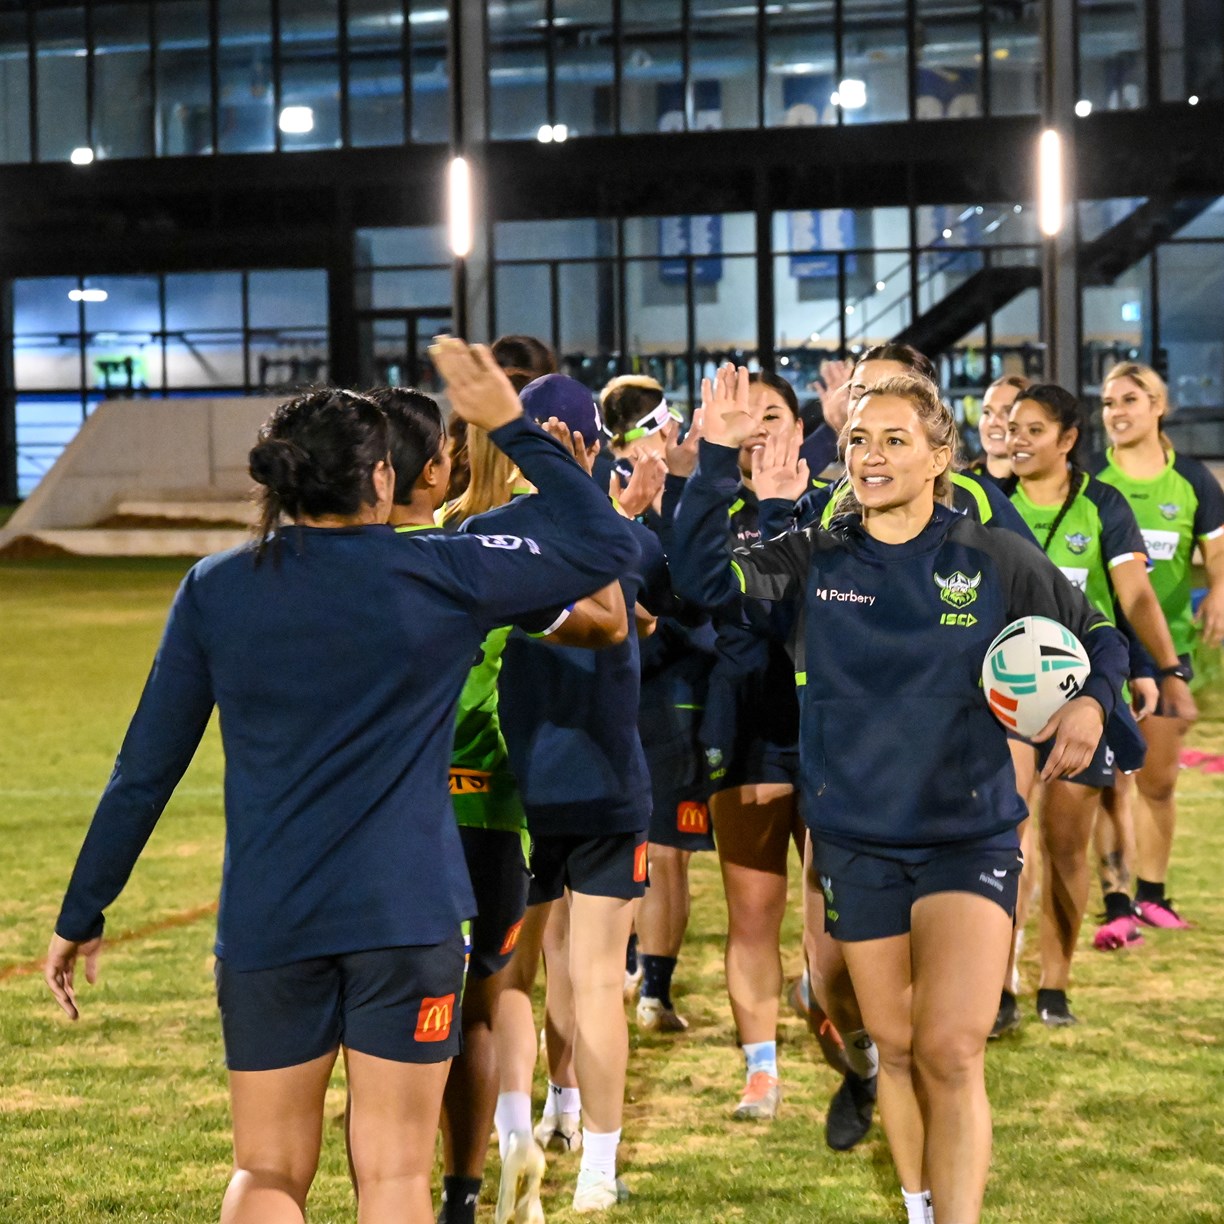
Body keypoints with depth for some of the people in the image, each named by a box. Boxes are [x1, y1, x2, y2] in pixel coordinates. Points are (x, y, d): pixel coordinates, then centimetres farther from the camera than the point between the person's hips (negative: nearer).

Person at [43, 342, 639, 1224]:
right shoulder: (437, 578, -6)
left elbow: (146, 767, 2)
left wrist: (82, 914, 10)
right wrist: (513, 427, 5)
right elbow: (607, 547, 2)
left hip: (265, 921, 2)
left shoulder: (214, 590, 0)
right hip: (407, 917, -2)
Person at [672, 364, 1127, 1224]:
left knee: (952, 1052, -14)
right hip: (857, 841, 2)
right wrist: (718, 460, -24)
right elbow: (702, 576, -15)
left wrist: (1091, 702, -11)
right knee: (896, 1049, 13)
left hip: (969, 837, -2)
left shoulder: (996, 559, -4)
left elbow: (1098, 634, 9)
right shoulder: (814, 559, -1)